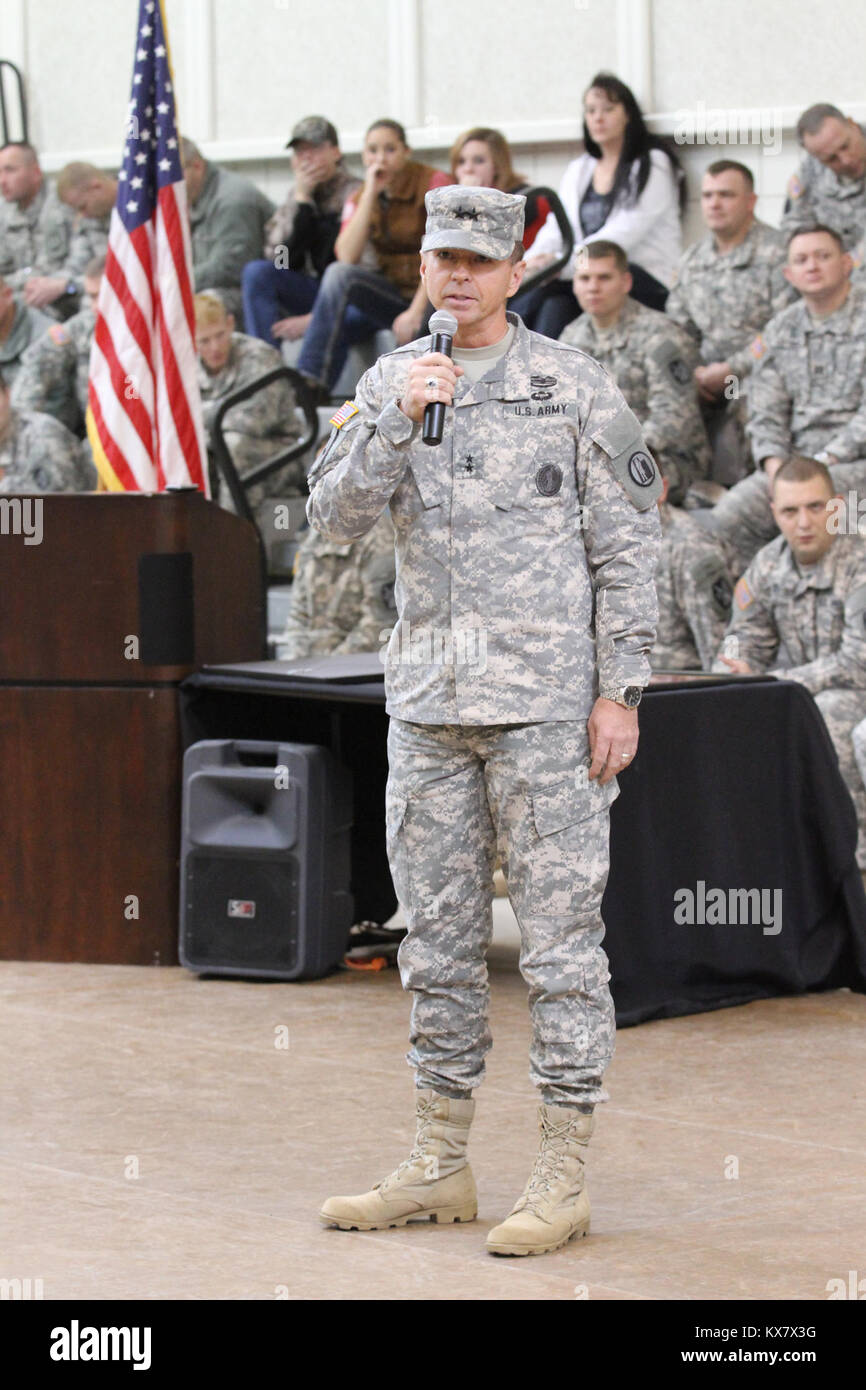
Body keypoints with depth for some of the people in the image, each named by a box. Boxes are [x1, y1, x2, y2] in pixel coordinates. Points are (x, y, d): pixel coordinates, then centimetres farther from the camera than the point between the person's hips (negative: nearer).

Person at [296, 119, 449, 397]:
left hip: (431, 295, -4)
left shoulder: (433, 183, -4)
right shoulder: (360, 199, 9)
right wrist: (371, 194, -11)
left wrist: (416, 311, -22)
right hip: (389, 293, 4)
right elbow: (347, 256, -10)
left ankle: (312, 379, -23)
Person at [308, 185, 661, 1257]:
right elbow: (336, 517, 1)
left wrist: (621, 691, -8)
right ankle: (439, 1166, 19)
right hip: (427, 705, 5)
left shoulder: (576, 388, -2)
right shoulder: (390, 384, 10)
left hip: (544, 705, -5)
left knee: (559, 938, -3)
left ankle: (563, 1176, 2)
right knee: (438, 941, 10)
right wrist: (398, 421, -13)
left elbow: (626, 550, -2)